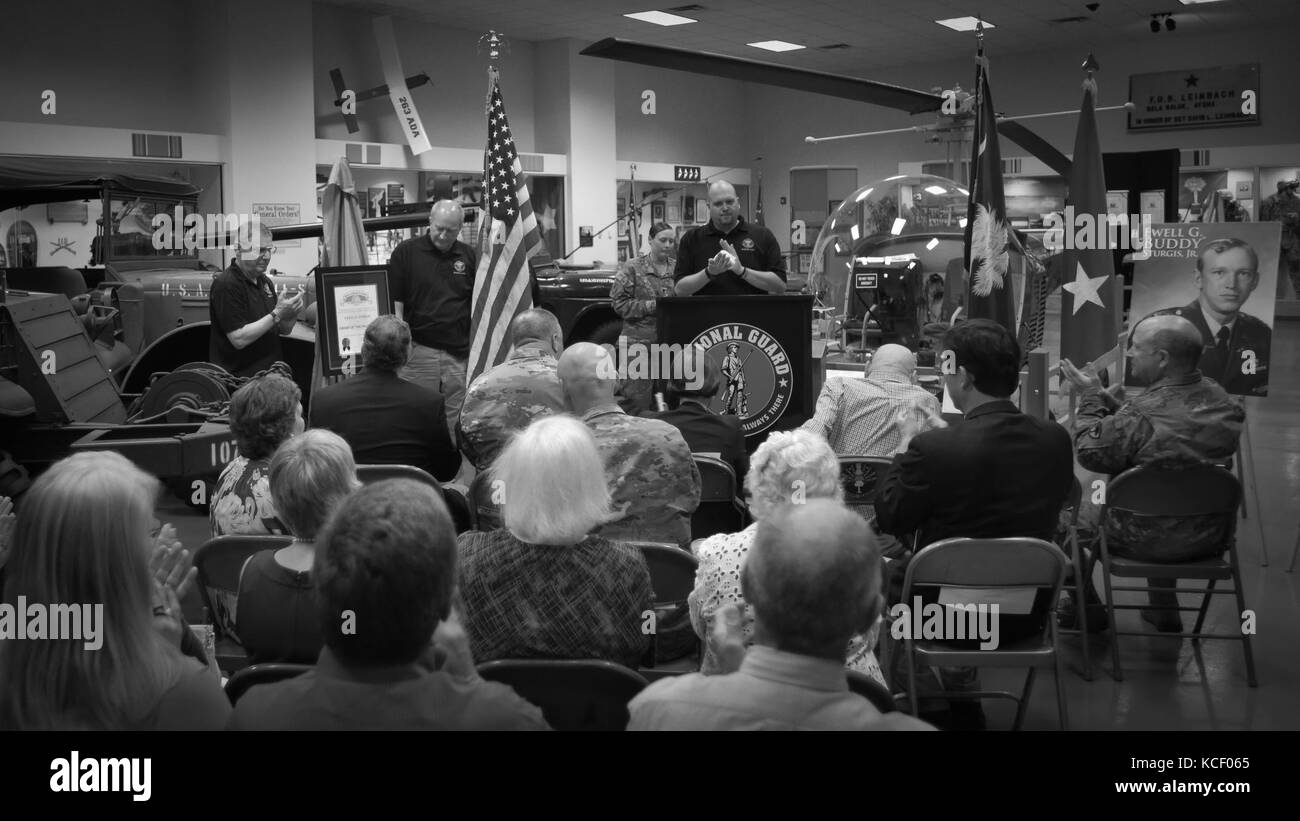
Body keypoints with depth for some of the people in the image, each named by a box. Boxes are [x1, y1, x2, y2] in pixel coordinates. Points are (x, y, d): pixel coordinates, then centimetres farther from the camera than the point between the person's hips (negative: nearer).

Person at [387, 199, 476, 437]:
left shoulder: (468, 256, 10)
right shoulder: (406, 252, 2)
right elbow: (395, 300, 0)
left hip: (460, 352, 2)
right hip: (419, 349, -2)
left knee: (456, 419, 4)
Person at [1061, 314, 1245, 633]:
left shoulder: (1140, 416, -30)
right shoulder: (1224, 403, -8)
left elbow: (1089, 453, -14)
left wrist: (1092, 396, -2)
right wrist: (1104, 397, 7)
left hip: (1146, 544, -6)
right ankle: (1164, 610, 45)